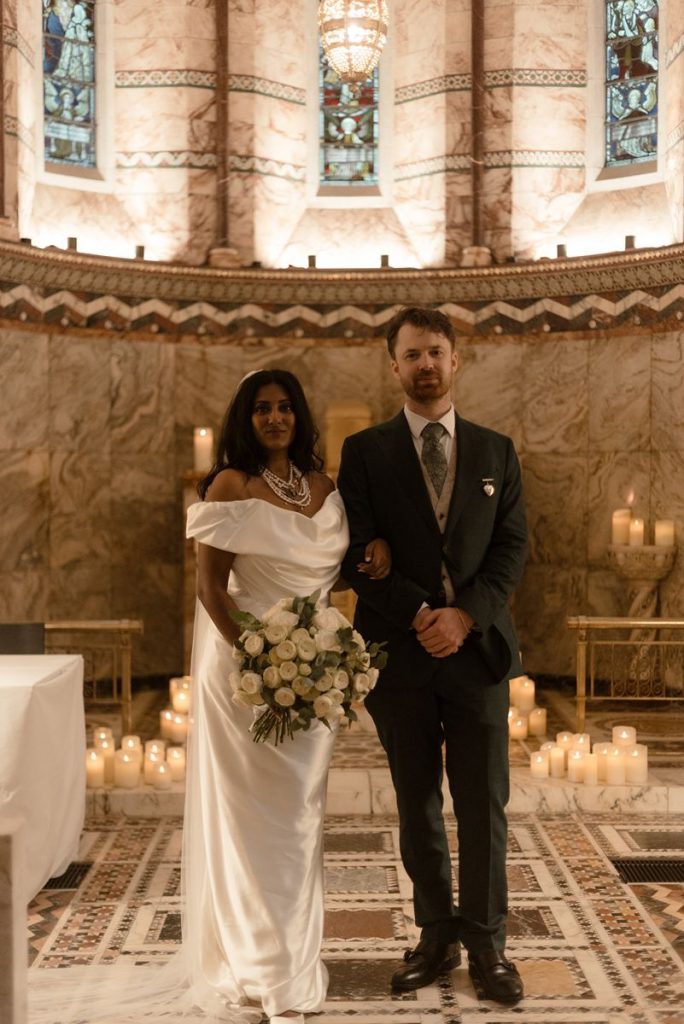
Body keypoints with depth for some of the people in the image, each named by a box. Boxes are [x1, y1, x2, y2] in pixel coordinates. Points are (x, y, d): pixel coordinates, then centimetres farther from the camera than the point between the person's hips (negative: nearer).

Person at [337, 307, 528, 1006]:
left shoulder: (496, 451, 9)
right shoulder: (365, 451, 3)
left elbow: (512, 546, 2)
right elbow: (357, 554, -3)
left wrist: (464, 615, -12)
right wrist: (419, 616, -14)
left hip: (477, 648, 1)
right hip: (400, 653, 0)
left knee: (484, 803, 3)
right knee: (417, 804, 10)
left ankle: (486, 943, 16)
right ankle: (437, 935, 23)